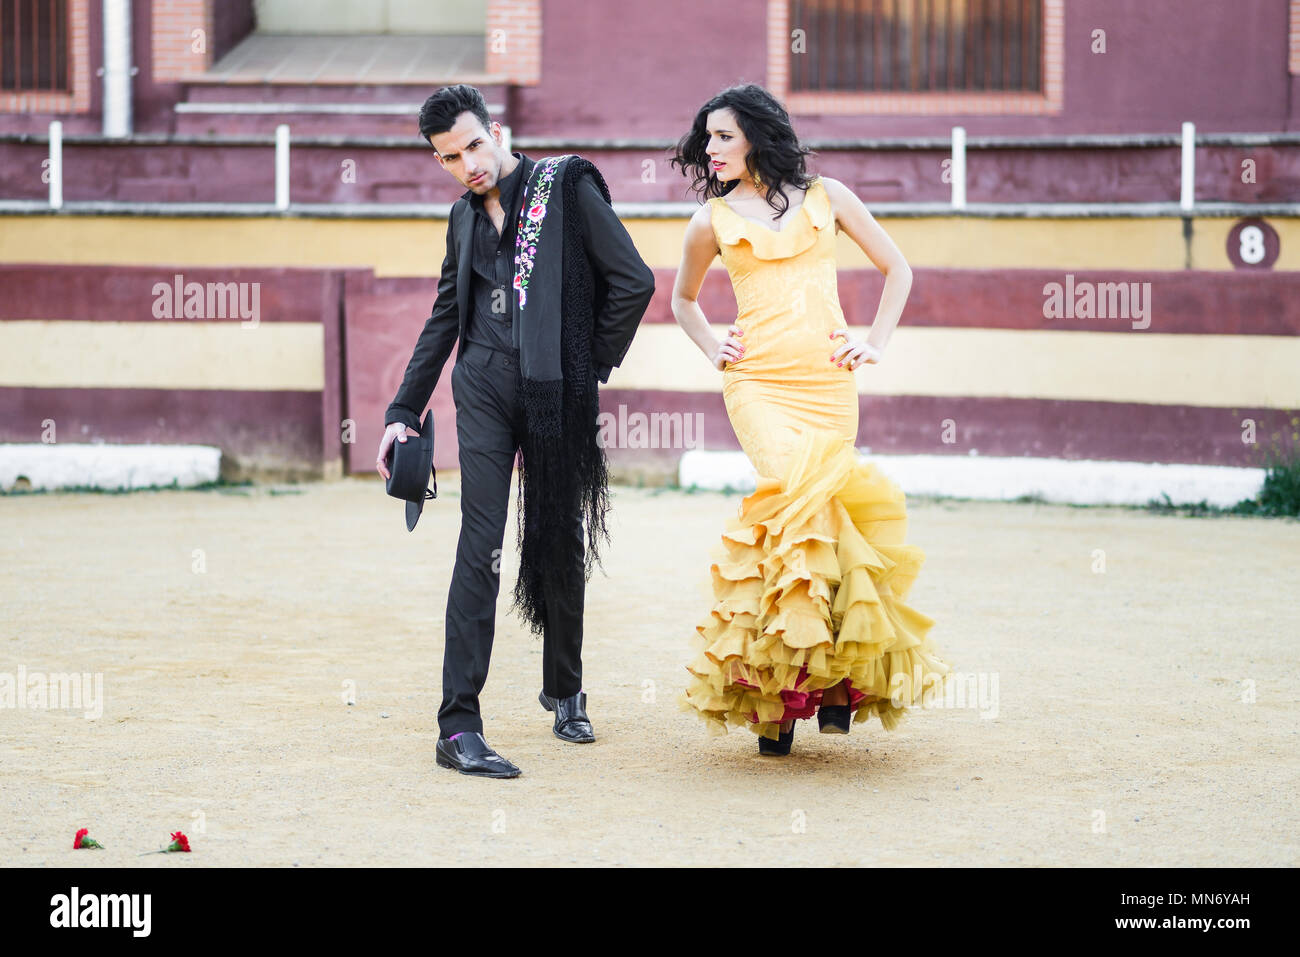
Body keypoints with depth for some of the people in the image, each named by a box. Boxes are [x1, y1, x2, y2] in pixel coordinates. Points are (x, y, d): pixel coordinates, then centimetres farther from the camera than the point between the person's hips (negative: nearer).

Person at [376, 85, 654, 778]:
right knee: (482, 545, -9)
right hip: (486, 388, 2)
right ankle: (459, 727, -13)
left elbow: (633, 282, -4)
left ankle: (564, 690, 32)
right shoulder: (465, 217, 14)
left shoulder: (567, 187, -1)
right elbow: (444, 319, 22)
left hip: (557, 395, -2)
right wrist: (403, 410, 18)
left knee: (560, 543, 8)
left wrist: (592, 364, 0)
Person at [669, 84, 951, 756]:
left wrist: (876, 342, 8)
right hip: (758, 384, -1)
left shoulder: (826, 197, 11)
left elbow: (896, 268, 18)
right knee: (801, 499, -24)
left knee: (819, 513, -9)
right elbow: (683, 300, 29)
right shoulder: (713, 221, 12)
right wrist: (711, 348, 13)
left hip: (828, 382, 2)